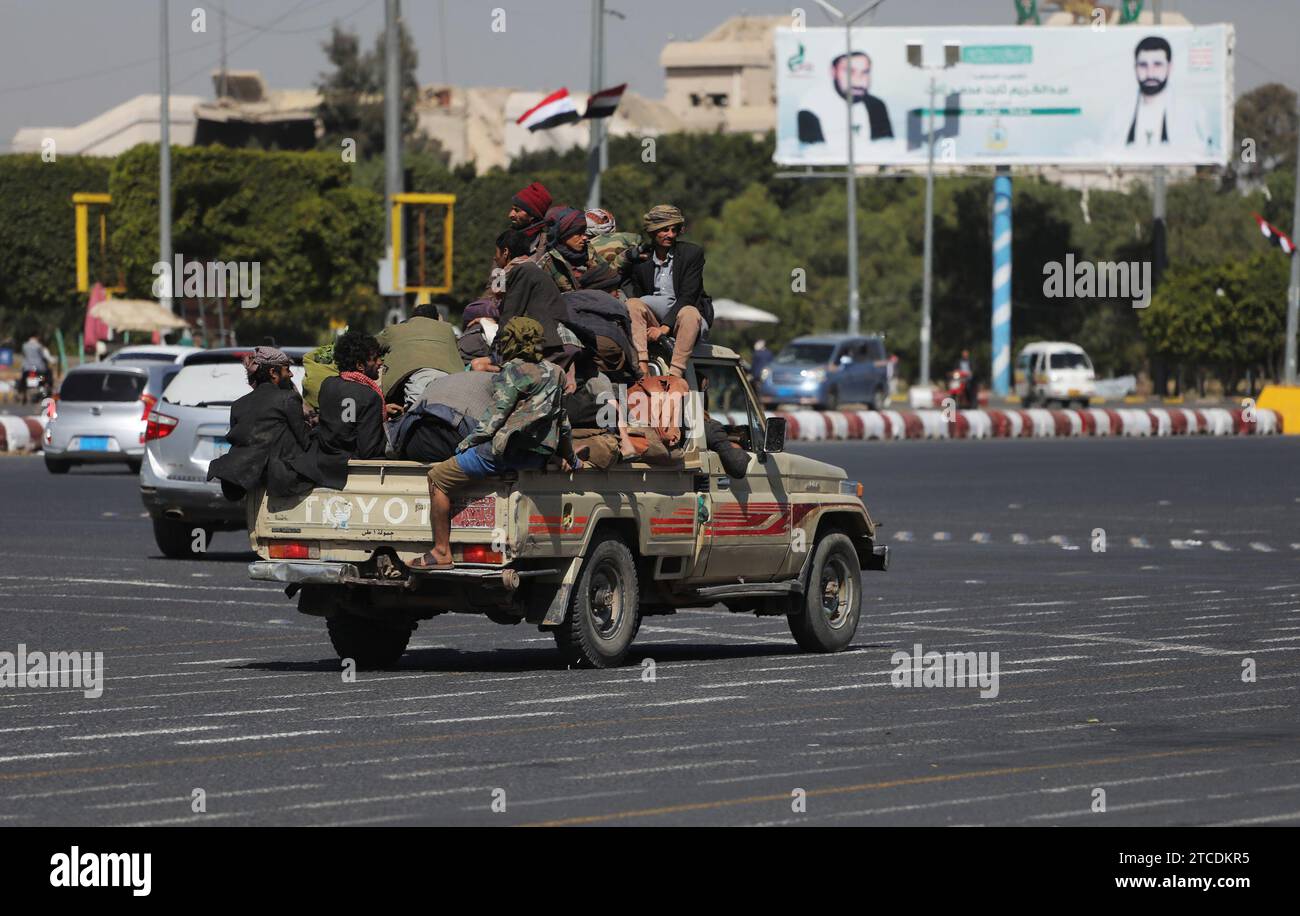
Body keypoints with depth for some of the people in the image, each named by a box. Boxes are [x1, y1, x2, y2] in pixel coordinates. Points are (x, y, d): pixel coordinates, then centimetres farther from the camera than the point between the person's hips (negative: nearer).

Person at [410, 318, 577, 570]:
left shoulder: (514, 371, -6)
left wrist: (468, 442, -2)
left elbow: (496, 415, -11)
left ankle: (441, 552, -11)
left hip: (509, 449, -10)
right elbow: (563, 423, 25)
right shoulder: (554, 373, 18)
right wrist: (569, 457, 36)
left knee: (438, 477, -5)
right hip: (540, 454, 10)